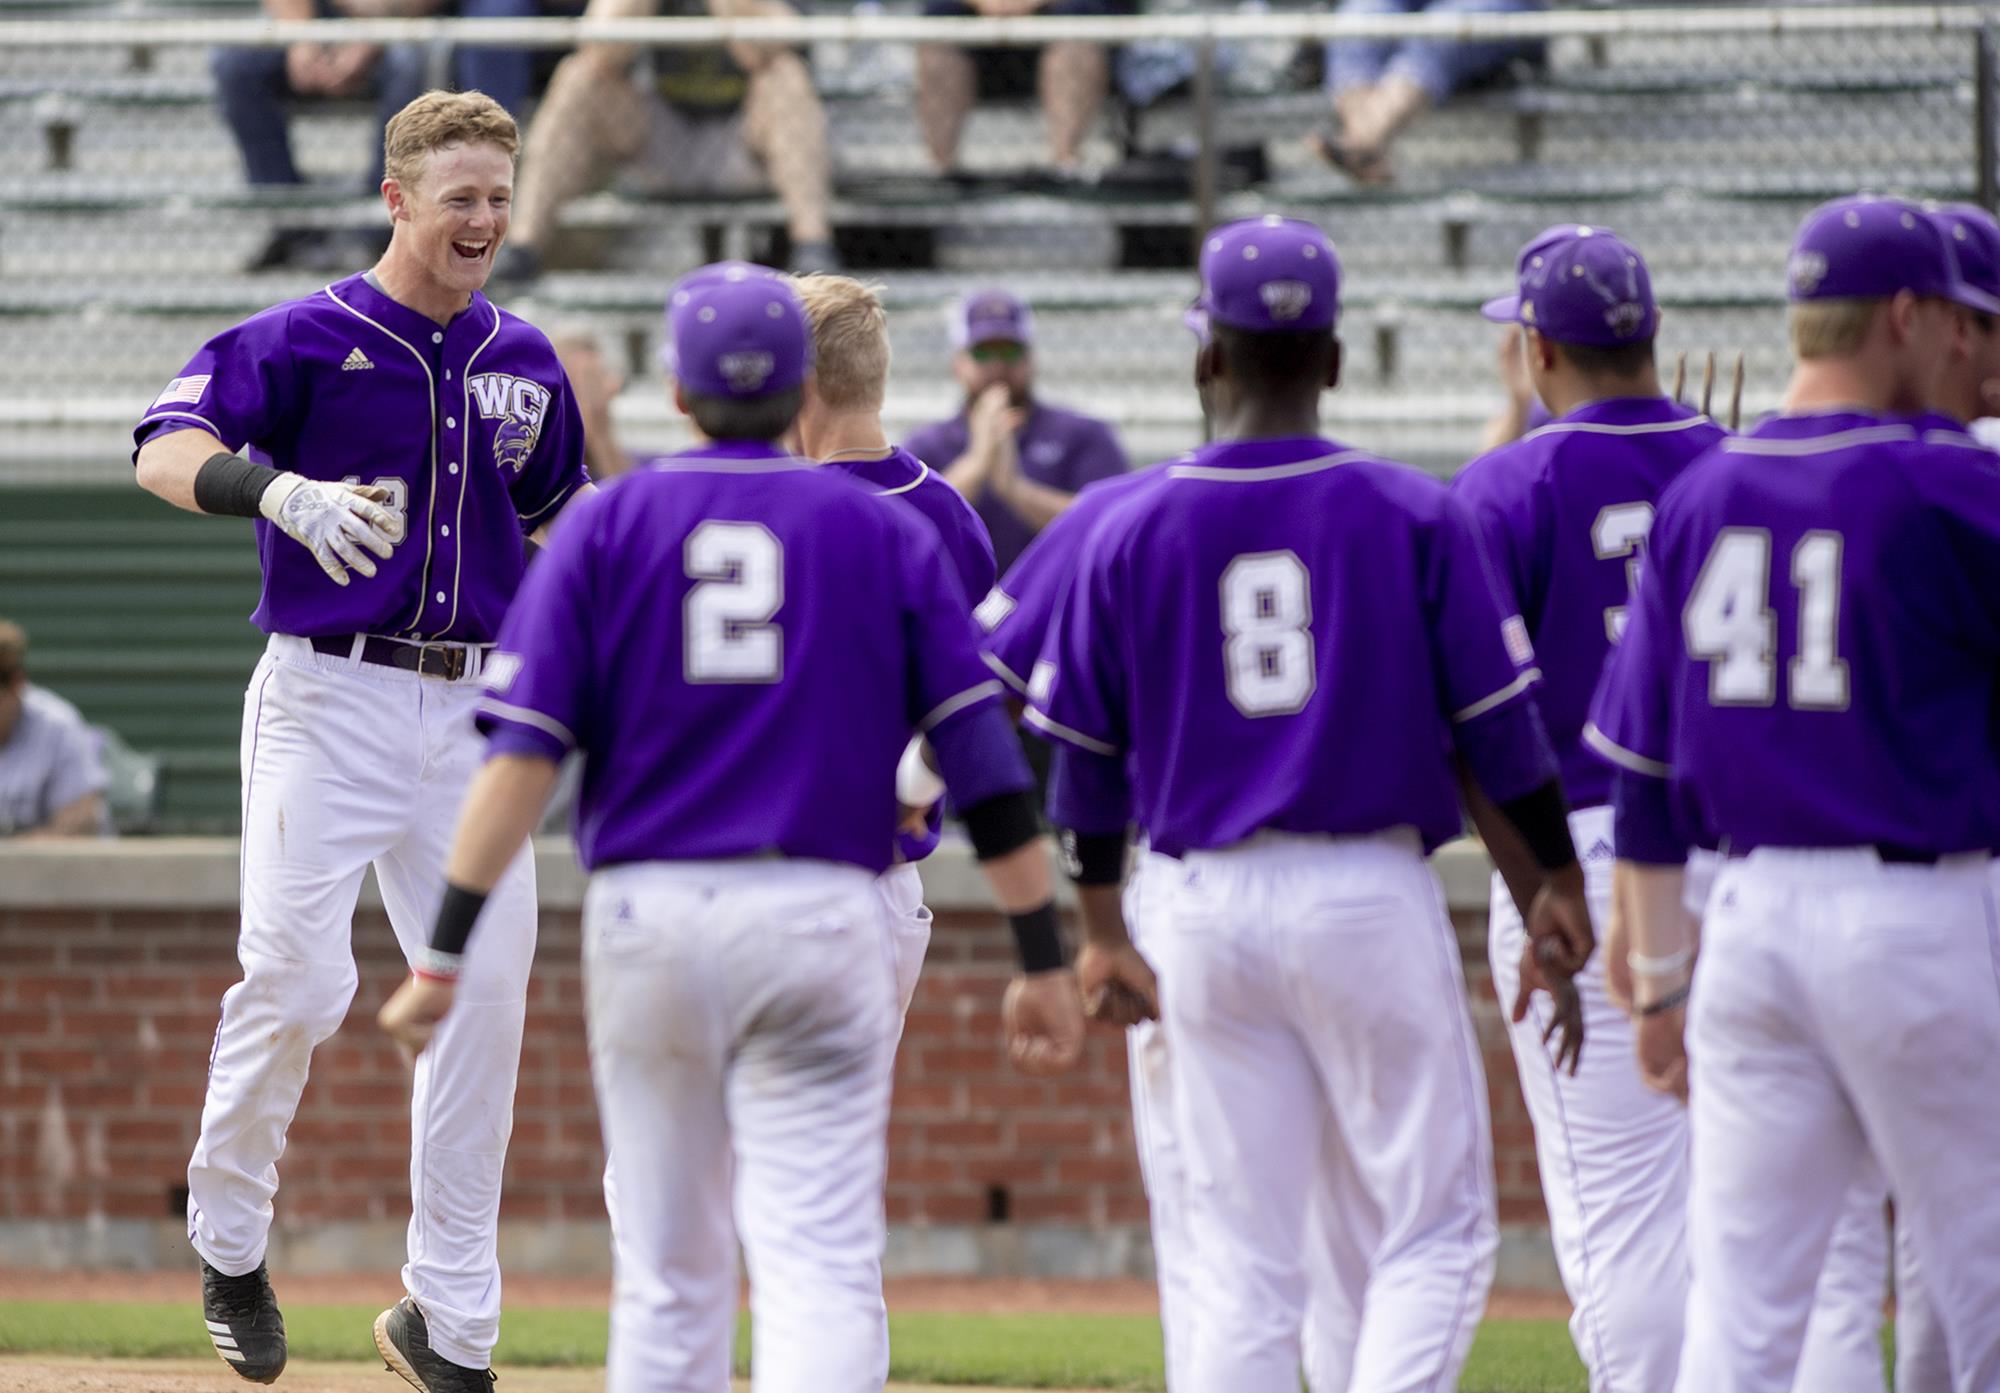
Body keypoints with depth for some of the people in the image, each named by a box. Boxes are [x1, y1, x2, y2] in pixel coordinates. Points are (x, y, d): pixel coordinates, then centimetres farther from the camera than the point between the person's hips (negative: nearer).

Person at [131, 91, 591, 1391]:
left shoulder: (525, 363, 12)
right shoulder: (304, 340, -5)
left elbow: (562, 516, 25)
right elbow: (166, 451, -19)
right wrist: (281, 492, -37)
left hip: (473, 710, 5)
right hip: (328, 698, -5)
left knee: (485, 994, 1)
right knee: (296, 978, -13)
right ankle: (228, 1239, 12)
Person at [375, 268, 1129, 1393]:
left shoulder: (609, 527, 6)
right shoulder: (885, 532, 6)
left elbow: (525, 753, -5)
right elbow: (985, 760, 1)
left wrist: (448, 951, -7)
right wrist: (1043, 960, 3)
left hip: (645, 919, 1)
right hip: (822, 913, -1)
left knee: (668, 1270, 13)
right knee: (822, 1264, -9)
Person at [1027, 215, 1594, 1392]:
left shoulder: (1132, 531, 2)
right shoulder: (1413, 513, -4)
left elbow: (1087, 753, 7)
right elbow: (1496, 721, -2)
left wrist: (1103, 928, 19)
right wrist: (1560, 879, 10)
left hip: (1207, 901, 2)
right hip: (1371, 894, -2)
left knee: (1247, 1264, 8)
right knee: (1434, 1236, 2)